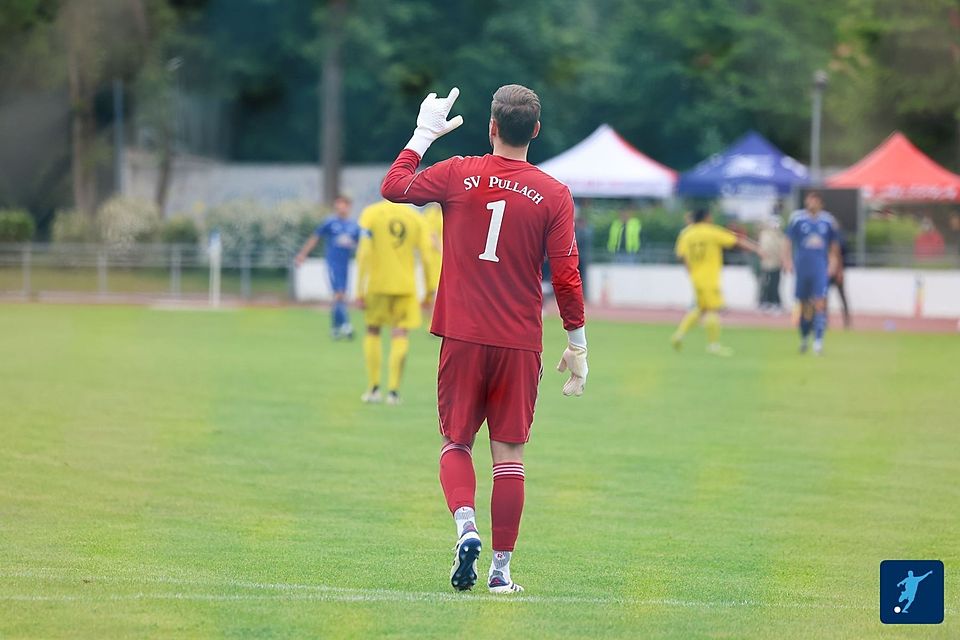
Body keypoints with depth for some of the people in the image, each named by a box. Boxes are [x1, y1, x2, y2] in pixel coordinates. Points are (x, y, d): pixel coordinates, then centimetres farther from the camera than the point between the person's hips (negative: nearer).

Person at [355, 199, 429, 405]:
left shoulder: (371, 214, -3)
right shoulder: (414, 218, 4)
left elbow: (363, 254, -9)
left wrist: (360, 291, -7)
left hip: (378, 284, -1)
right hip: (405, 286, 1)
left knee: (373, 331, 15)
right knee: (400, 335, 2)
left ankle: (373, 388, 14)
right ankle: (393, 390, -8)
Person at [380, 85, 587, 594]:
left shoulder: (459, 175, -3)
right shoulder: (553, 195, -3)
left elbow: (393, 187, 13)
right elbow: (566, 277, -3)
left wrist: (424, 133, 25)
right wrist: (577, 344, 7)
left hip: (463, 338, 0)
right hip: (520, 342, 0)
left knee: (456, 442, 12)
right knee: (508, 453, 6)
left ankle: (466, 526, -14)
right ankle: (501, 568, 4)